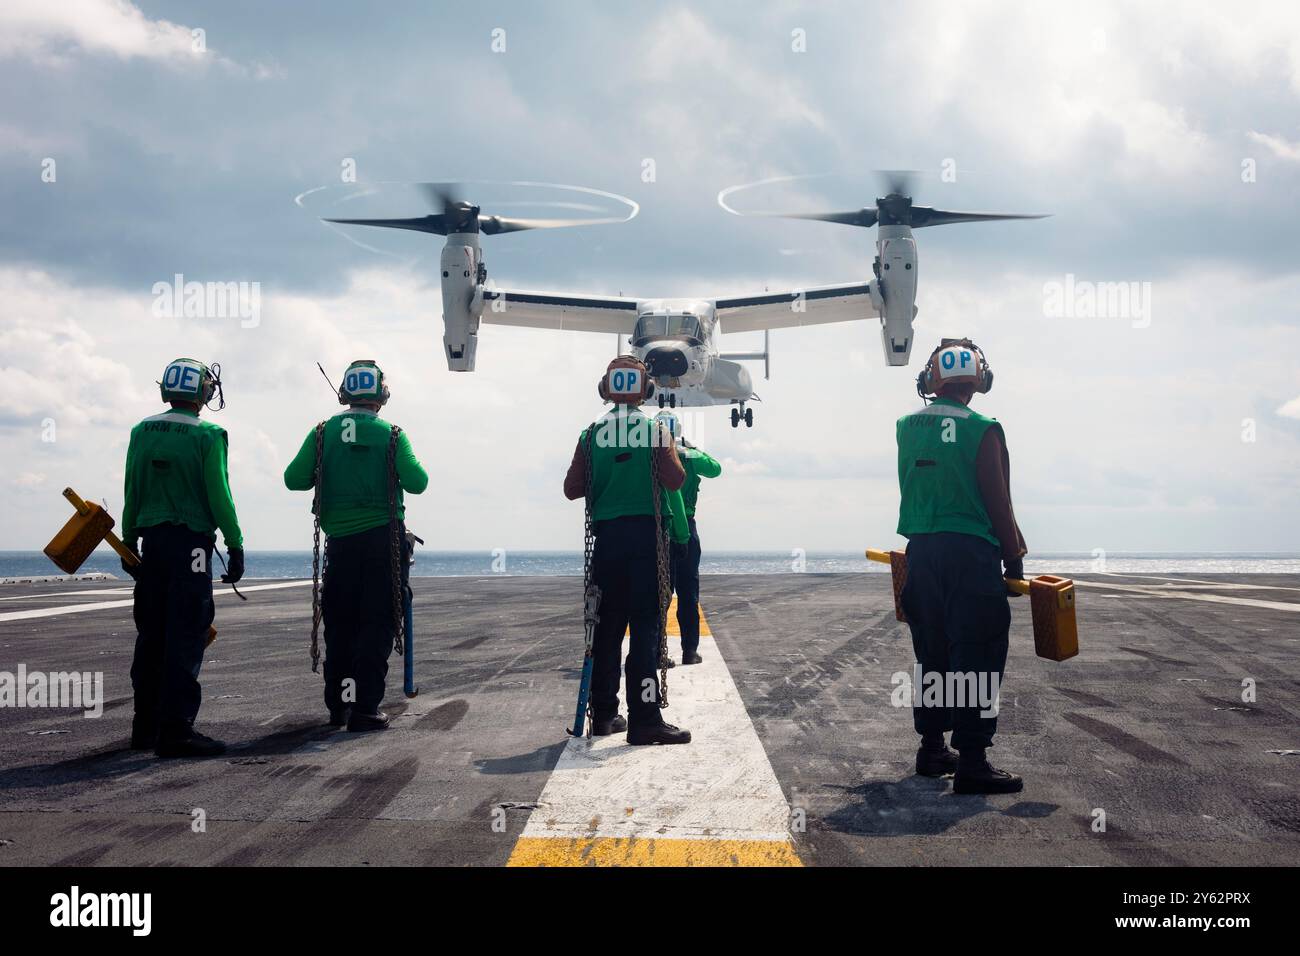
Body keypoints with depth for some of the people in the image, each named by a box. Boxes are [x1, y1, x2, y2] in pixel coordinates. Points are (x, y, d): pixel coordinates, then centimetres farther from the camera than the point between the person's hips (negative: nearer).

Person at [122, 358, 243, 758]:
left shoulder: (142, 432, 7)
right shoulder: (208, 436, -8)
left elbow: (131, 495, 10)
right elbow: (219, 498, -10)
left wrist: (128, 542, 19)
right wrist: (236, 546, -3)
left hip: (152, 539, 6)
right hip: (191, 541, -6)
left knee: (151, 634, 13)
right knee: (185, 635, -4)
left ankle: (146, 725, 20)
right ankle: (175, 728, -7)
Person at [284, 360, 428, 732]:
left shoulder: (323, 433, 0)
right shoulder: (392, 435, -6)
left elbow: (293, 479, -3)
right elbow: (417, 482, -12)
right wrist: (403, 466, 9)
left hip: (339, 541, 3)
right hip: (383, 539, -3)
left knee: (339, 623, 14)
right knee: (377, 624, 2)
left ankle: (338, 705, 19)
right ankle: (364, 708, -2)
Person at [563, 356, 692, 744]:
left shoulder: (591, 434, 5)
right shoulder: (654, 430, -3)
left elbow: (572, 489, 3)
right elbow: (675, 479, -12)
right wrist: (673, 453, 7)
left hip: (607, 535, 3)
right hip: (647, 534, -3)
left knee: (608, 625, 12)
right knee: (645, 626, -4)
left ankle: (604, 714, 18)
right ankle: (644, 718, -9)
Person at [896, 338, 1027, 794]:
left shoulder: (907, 428, 4)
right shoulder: (982, 431, -9)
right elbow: (999, 503, -8)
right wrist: (1014, 560, 0)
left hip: (921, 551, 6)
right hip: (972, 552, -5)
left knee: (932, 654, 16)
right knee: (976, 658, -2)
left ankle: (932, 747, 24)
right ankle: (971, 761, -3)